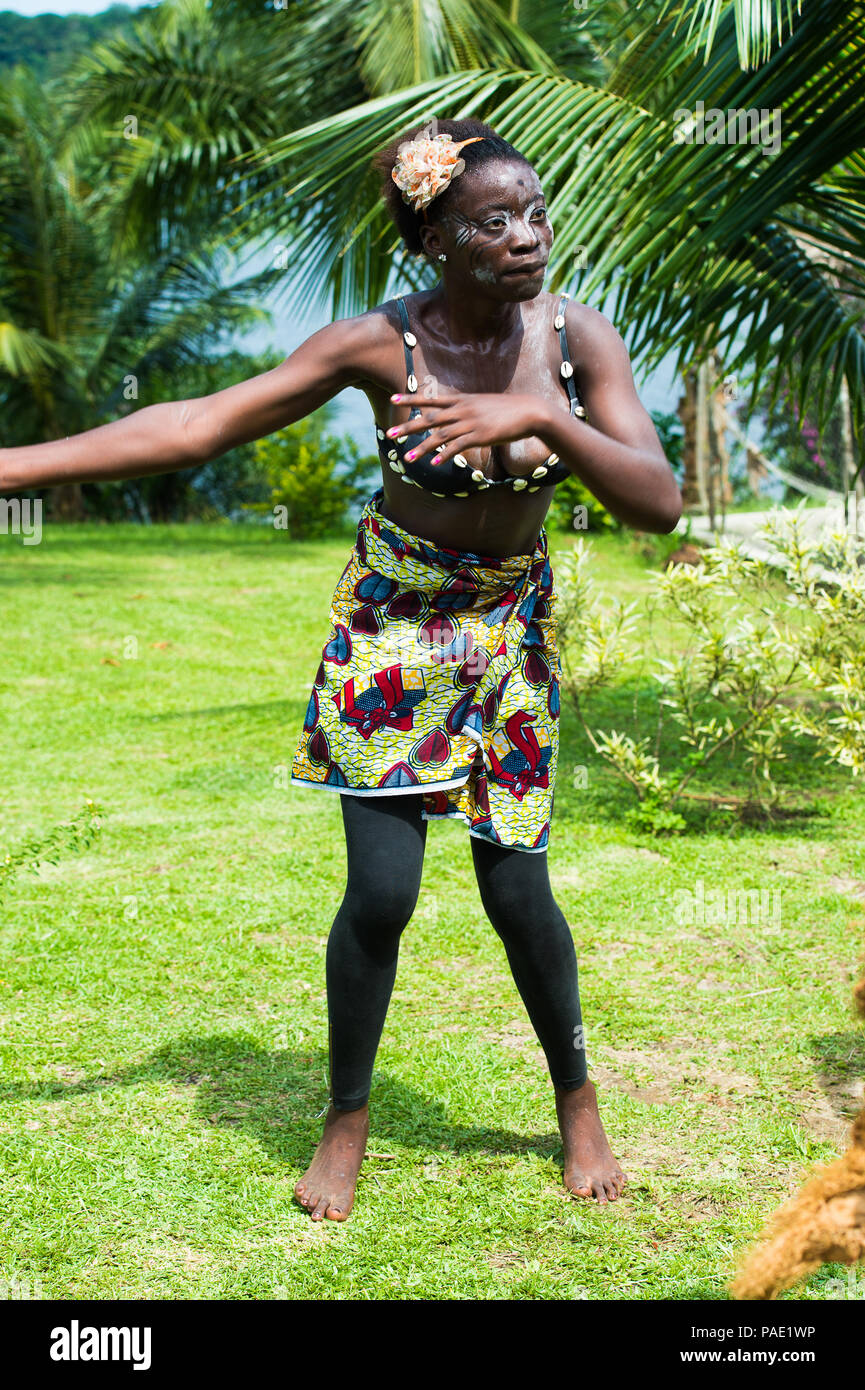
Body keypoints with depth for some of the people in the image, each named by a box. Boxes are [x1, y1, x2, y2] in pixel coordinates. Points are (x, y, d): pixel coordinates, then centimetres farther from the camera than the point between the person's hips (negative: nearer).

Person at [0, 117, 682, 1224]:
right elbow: (195, 426, -18)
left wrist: (542, 417, -37)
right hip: (392, 621, -1)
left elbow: (659, 505, -21)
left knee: (516, 890, -1)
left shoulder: (578, 337, -14)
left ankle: (577, 1103, 25)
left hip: (512, 624, 1)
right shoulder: (380, 344, -18)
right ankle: (347, 1119, 17)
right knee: (381, 887, -7)